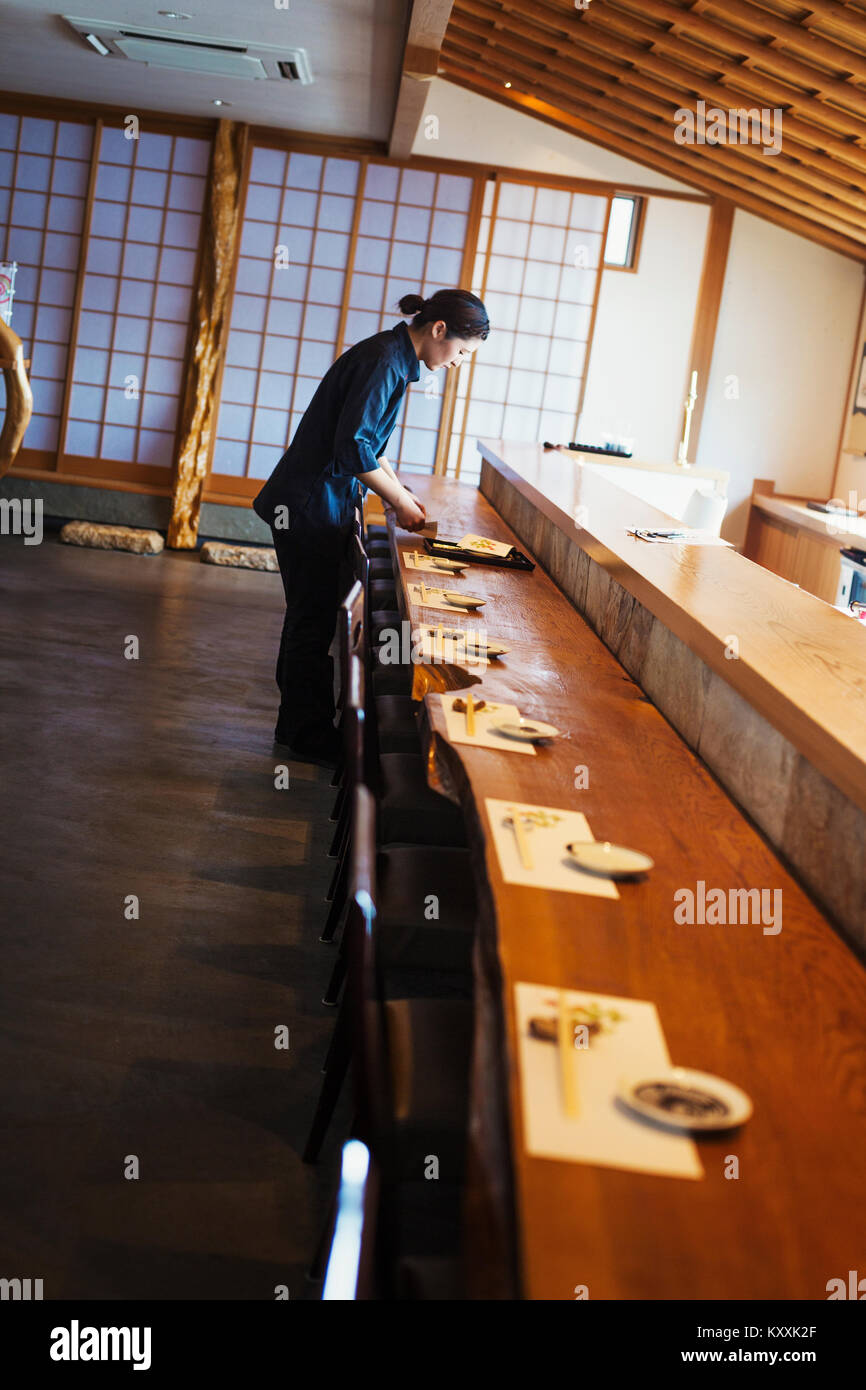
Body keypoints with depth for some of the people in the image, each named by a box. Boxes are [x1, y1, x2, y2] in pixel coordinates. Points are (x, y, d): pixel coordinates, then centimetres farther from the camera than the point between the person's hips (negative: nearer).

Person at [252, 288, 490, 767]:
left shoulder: (394, 358, 12)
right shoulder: (383, 361, -19)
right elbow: (352, 446, -25)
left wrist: (400, 495, 11)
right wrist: (400, 500, -14)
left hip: (321, 503, 10)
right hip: (310, 506, -10)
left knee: (311, 615, 17)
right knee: (314, 619, -1)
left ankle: (298, 725, 28)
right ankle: (310, 737, 9)